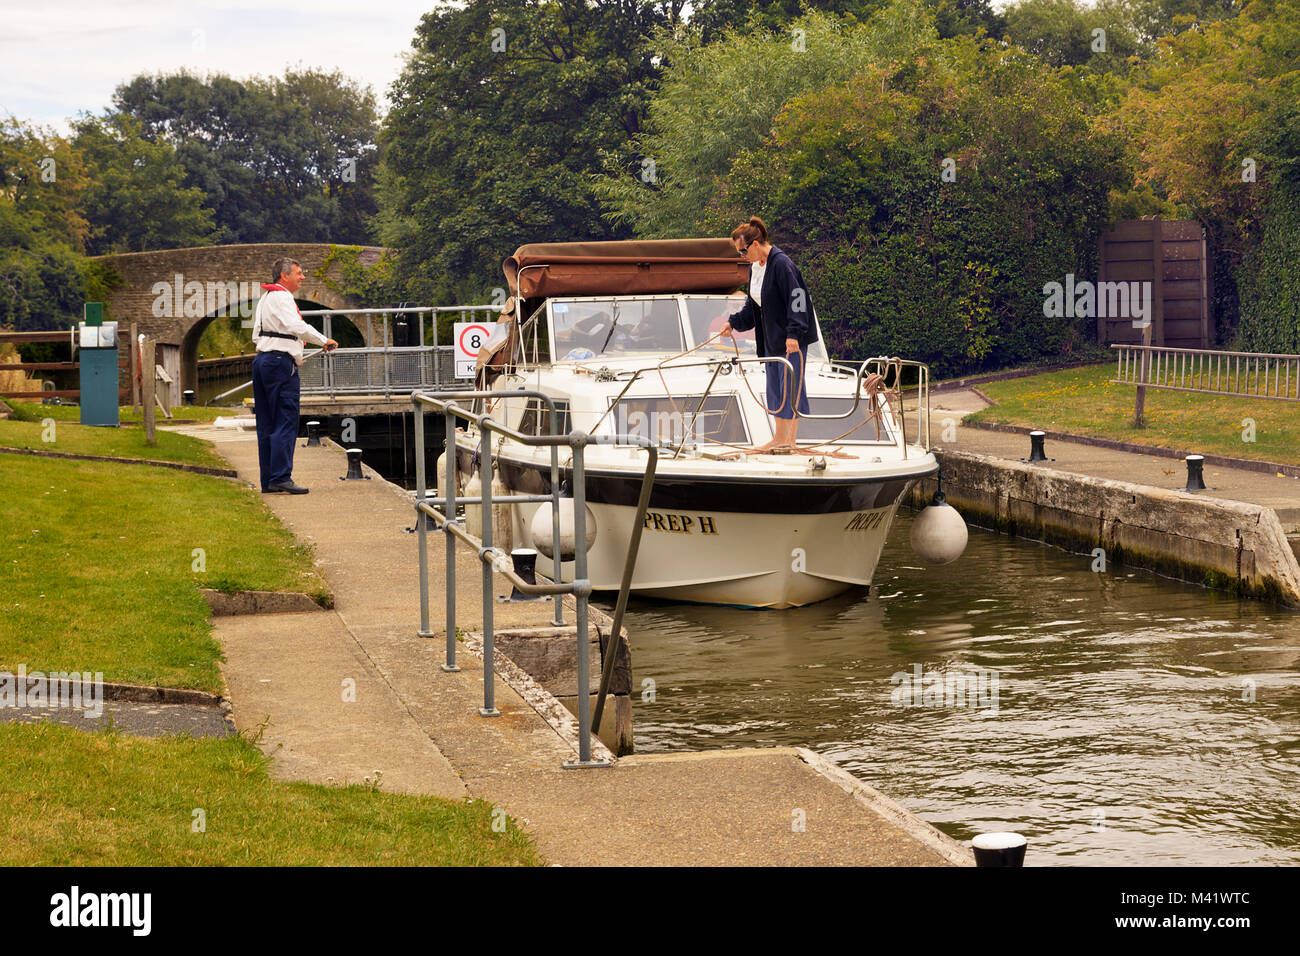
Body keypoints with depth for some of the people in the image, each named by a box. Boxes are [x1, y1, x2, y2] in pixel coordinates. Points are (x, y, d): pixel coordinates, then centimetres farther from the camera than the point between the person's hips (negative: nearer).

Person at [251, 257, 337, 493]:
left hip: (262, 359, 10)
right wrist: (324, 341, -20)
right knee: (286, 423, -10)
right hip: (280, 363, -10)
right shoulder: (281, 297, -10)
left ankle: (268, 480, 10)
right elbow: (296, 326, -26)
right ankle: (281, 477, -16)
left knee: (266, 425, 9)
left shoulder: (265, 298, 21)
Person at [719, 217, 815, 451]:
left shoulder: (781, 263, -18)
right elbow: (752, 305, 21)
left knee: (790, 386, -5)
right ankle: (779, 438, 19)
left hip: (792, 338, -9)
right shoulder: (754, 267, 10)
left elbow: (796, 299, -21)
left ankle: (790, 440, 0)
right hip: (772, 338, 9)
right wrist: (733, 322, 10)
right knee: (775, 387, 12)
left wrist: (793, 333, -25)